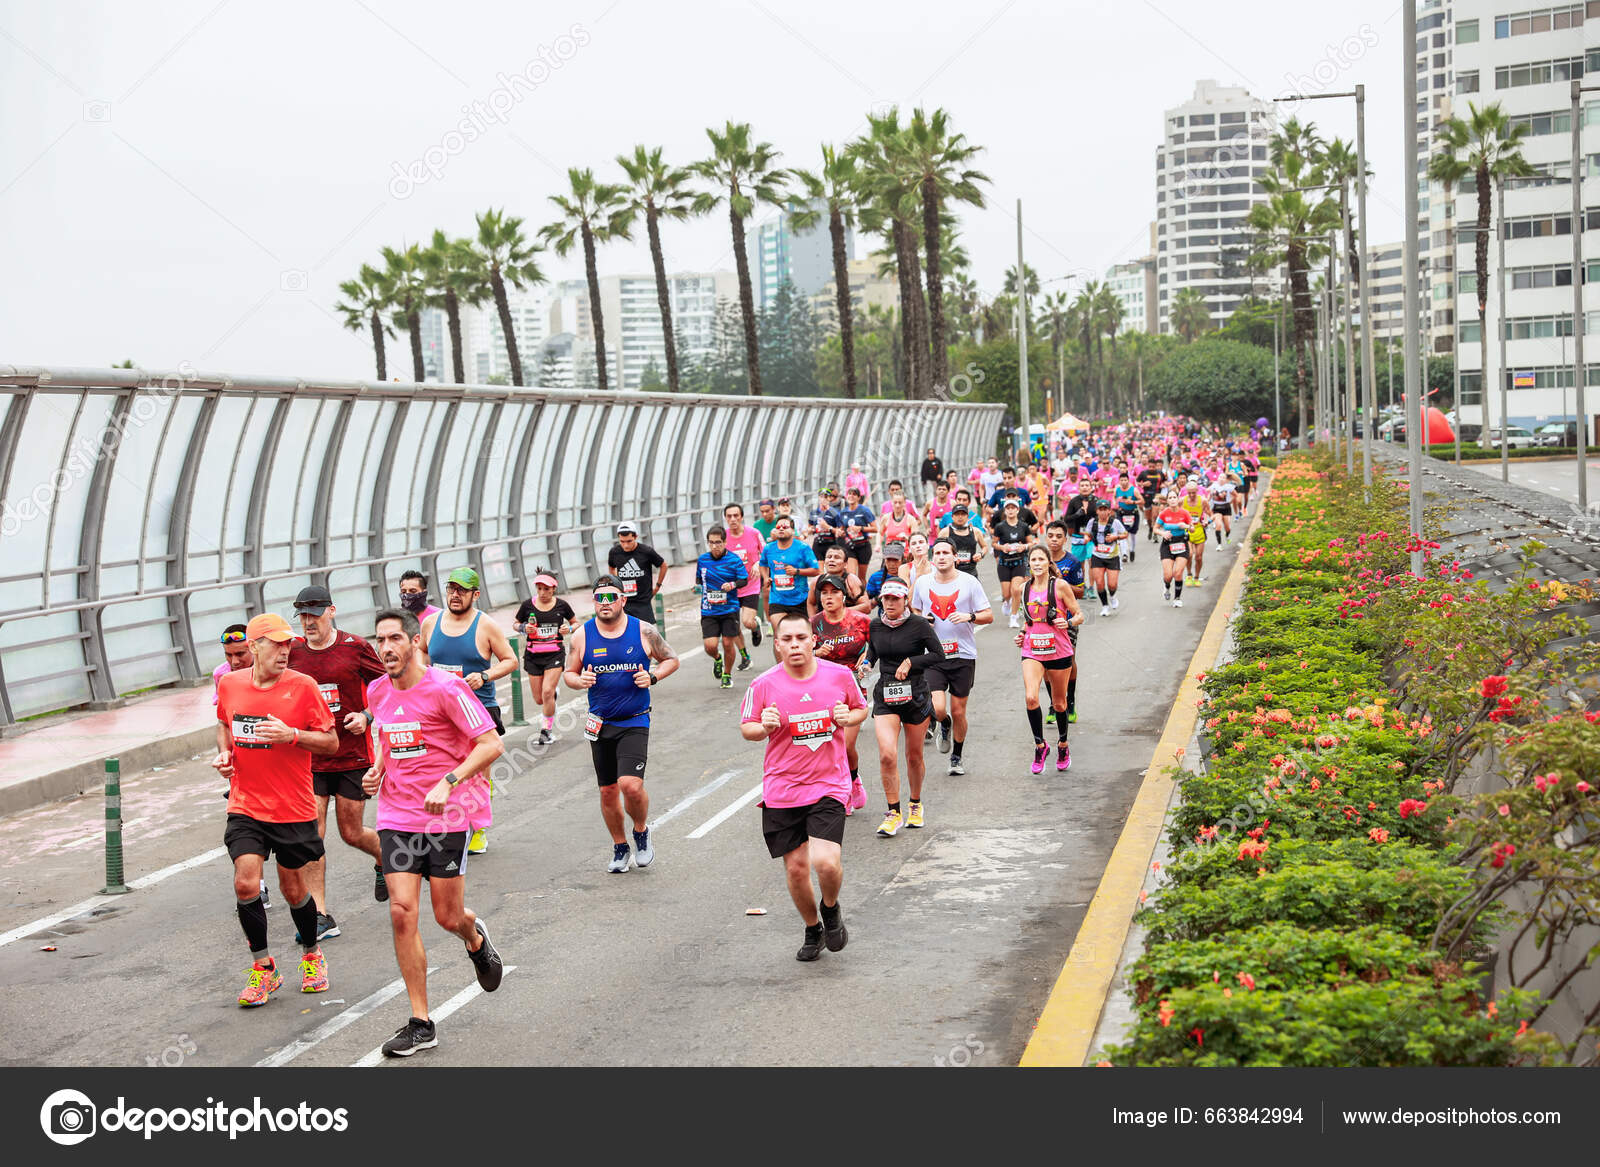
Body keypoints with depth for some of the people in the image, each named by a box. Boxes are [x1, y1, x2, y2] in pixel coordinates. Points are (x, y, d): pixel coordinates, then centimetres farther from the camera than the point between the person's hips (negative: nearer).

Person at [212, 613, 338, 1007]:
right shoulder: (229, 684, 1)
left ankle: (312, 955, 35)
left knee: (294, 890, 8)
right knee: (245, 883, -12)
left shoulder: (303, 686, -9)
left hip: (293, 809, -2)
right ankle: (263, 968, 6)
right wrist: (224, 752, 3)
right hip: (245, 807, 2)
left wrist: (292, 735, -21)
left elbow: (331, 742, -6)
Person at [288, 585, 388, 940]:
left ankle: (385, 858, 40)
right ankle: (320, 916, -1)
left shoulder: (355, 648, -6)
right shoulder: (292, 652, 1)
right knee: (311, 834, -5)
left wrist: (367, 717, -12)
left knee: (351, 833, 5)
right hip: (310, 757, 2)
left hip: (352, 756, -2)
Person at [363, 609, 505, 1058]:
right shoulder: (377, 692, 6)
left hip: (447, 816, -4)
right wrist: (378, 768, 6)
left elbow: (491, 743, -15)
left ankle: (475, 936, 43)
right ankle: (420, 1023, 0)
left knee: (448, 917, 2)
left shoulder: (445, 688, -13)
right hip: (396, 815, 4)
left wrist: (448, 782, -24)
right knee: (402, 912, -8)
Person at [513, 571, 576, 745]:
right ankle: (554, 695, 42)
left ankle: (547, 729, -1)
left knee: (547, 692, -17)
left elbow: (576, 622, 13)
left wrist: (569, 628, -9)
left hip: (555, 654, -2)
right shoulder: (528, 604, -2)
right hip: (533, 655, 2)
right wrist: (524, 628, -11)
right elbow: (515, 623, 11)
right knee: (539, 699, 4)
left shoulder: (562, 605, -1)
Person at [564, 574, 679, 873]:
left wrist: (652, 677, -11)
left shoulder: (644, 631, -4)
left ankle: (641, 831, 11)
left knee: (630, 785, -18)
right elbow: (568, 673, 9)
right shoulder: (582, 636, -1)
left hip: (635, 722, -3)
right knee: (608, 791, 10)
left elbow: (671, 660, 8)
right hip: (600, 723, 3)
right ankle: (619, 847, 30)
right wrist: (579, 680, -14)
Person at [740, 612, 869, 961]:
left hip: (828, 785, -1)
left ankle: (831, 909, 17)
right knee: (795, 868, 6)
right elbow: (746, 727, 7)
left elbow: (861, 708, 14)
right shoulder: (763, 685, -6)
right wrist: (764, 727, -15)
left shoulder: (840, 675, -4)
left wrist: (848, 718, -9)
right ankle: (813, 930, 33)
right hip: (781, 790, 1)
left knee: (826, 863, -18)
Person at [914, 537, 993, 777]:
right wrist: (921, 620, -2)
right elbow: (915, 610, 20)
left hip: (963, 656, -1)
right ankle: (945, 725, 24)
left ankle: (956, 758, 26)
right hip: (933, 656, 1)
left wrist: (969, 617, -18)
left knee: (958, 712, 6)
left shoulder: (969, 583, -3)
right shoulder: (922, 583, 3)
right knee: (937, 709, -14)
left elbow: (989, 616, 1)